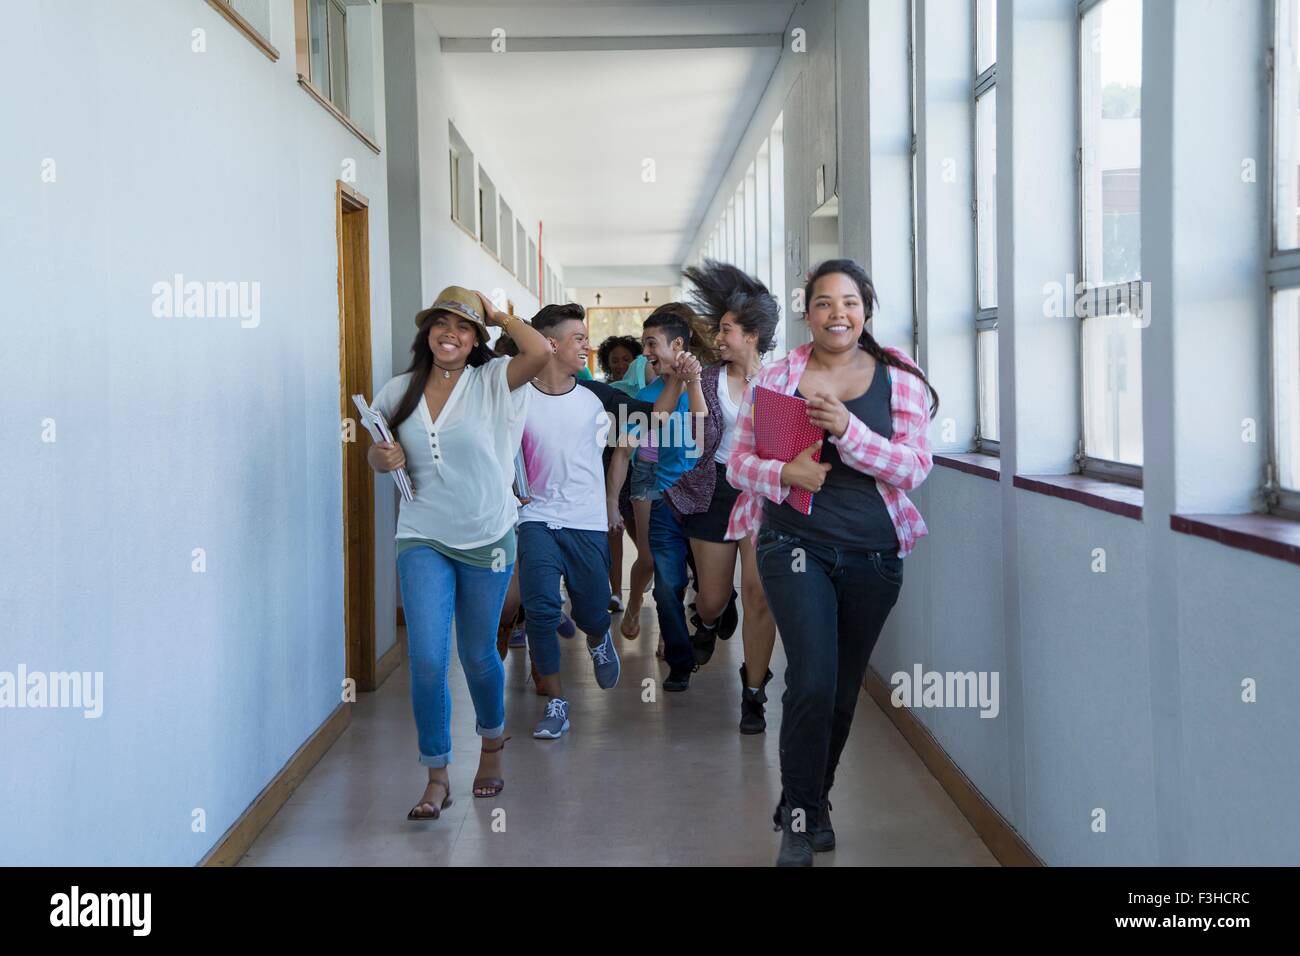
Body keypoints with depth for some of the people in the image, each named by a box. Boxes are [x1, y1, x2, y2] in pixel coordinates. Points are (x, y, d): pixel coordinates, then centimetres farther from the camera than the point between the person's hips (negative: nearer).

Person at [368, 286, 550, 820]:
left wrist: (498, 315, -10)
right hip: (423, 540, 1)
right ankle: (436, 779, 4)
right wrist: (382, 457, -11)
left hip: (487, 540, -1)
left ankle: (492, 744, 40)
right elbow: (376, 454, 13)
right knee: (427, 659, -9)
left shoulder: (491, 383, -6)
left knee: (478, 655, 12)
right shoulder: (399, 392, 3)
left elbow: (541, 353, -24)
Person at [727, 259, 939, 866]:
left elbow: (914, 469, -6)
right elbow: (738, 461, 4)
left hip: (873, 554, 2)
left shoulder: (899, 380, 2)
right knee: (812, 684, -16)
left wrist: (849, 431, -20)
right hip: (796, 547, -2)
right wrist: (783, 473, -18)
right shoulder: (776, 378, 3)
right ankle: (800, 816, 2)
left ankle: (811, 803, 35)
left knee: (844, 692, 13)